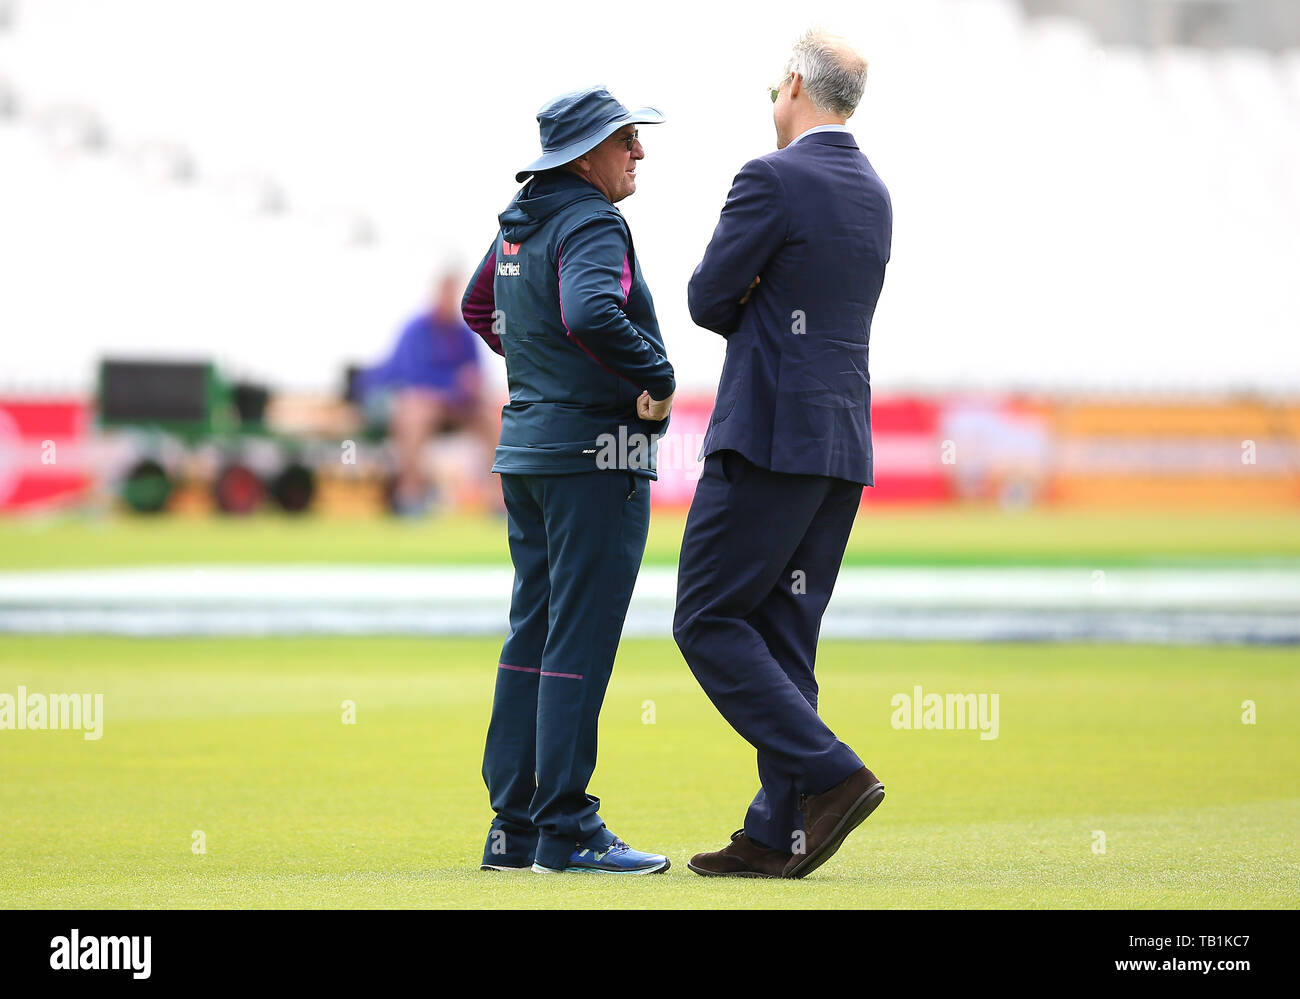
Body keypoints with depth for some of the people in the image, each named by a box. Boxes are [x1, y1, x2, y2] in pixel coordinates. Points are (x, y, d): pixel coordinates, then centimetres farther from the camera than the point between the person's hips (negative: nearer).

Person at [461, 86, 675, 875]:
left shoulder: (521, 224, 13)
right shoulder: (592, 226, -16)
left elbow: (480, 309, 29)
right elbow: (590, 312, -34)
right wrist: (656, 377, -23)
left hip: (527, 445, 9)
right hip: (595, 452, -9)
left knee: (533, 634, 11)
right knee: (580, 641, -7)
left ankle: (513, 826, 13)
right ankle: (566, 830, -7)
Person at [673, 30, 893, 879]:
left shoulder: (772, 180, -12)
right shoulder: (873, 194, 15)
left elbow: (708, 300, -8)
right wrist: (755, 313, 6)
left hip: (770, 440, -8)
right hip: (843, 443, 8)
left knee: (709, 622, -3)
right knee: (782, 640, 9)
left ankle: (829, 774, -13)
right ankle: (779, 834, 7)